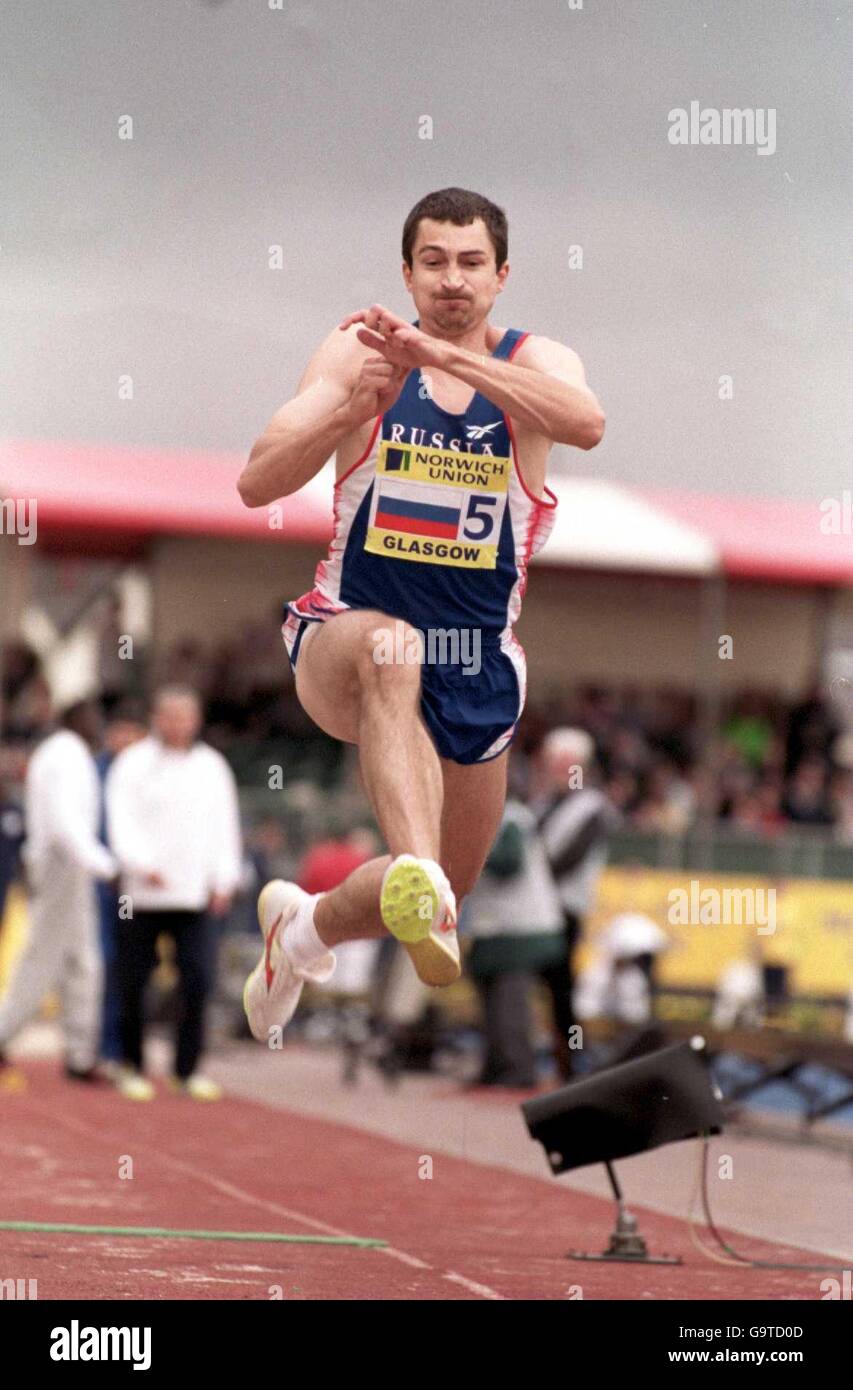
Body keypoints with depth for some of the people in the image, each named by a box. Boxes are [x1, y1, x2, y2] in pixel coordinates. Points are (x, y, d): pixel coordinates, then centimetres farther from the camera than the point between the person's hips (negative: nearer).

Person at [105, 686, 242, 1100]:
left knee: (197, 980, -8)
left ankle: (188, 1069, 0)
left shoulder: (212, 766, 13)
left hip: (195, 895, 2)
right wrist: (143, 865, -20)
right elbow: (121, 822, -6)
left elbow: (225, 825, 15)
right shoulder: (133, 764, 2)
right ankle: (131, 1068, 13)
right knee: (133, 983, 2)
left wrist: (224, 880, 5)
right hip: (142, 895, -2)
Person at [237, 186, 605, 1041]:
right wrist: (352, 408, -26)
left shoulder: (535, 362, -3)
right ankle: (417, 878, -58)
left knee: (447, 891, 14)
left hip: (478, 669, 3)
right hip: (345, 632, -3)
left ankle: (305, 927, 46)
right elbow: (257, 483, -10)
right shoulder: (355, 352, -3)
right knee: (390, 648, -41)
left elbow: (586, 424, -29)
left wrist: (440, 354, -35)